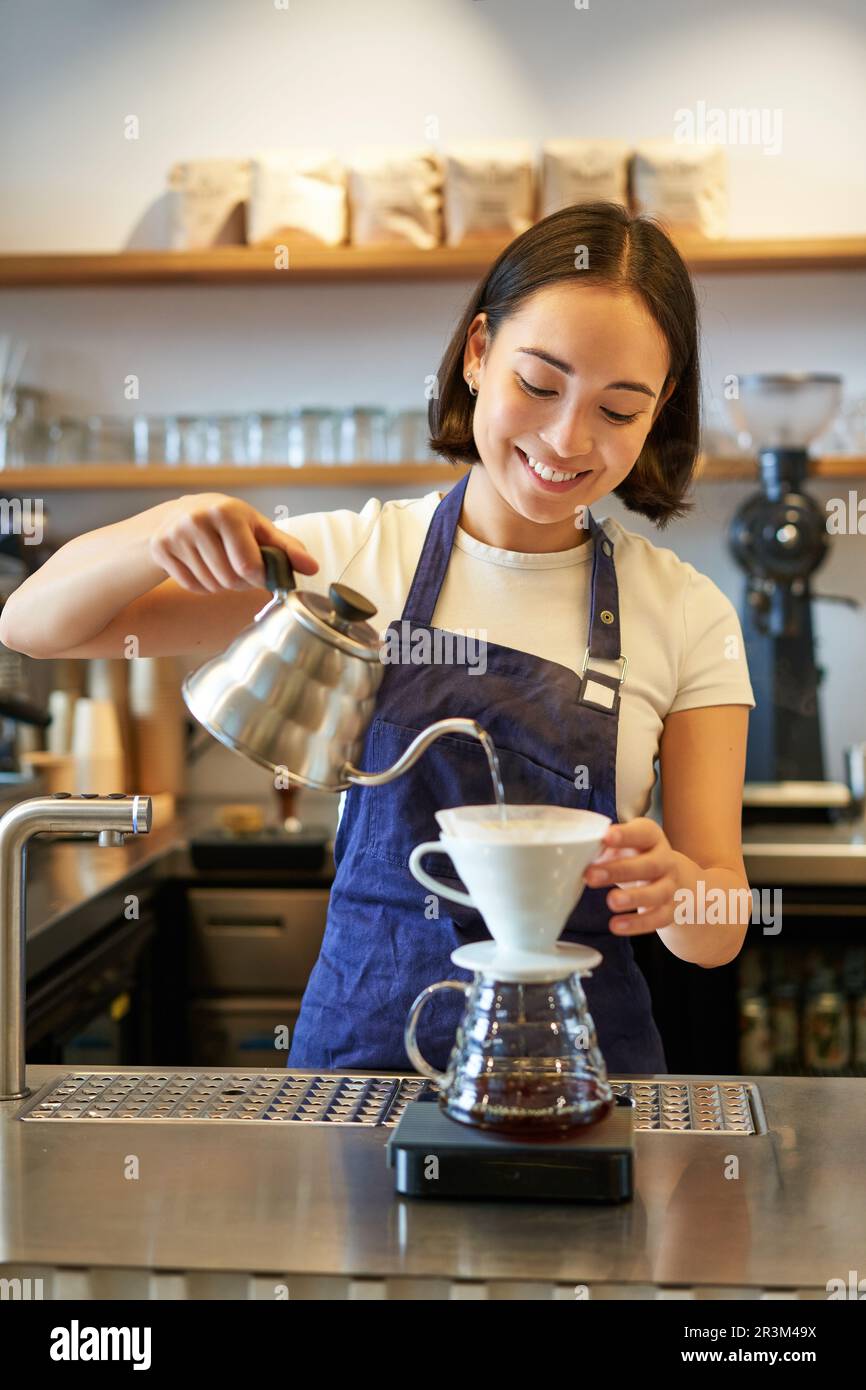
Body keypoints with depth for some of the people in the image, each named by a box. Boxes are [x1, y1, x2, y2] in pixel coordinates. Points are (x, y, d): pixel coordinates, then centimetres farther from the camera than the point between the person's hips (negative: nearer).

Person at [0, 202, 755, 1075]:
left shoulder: (687, 613, 0)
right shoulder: (354, 555, 1)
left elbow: (719, 933, -1)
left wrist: (672, 885, -24)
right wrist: (163, 533, -17)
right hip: (364, 1029, 0)